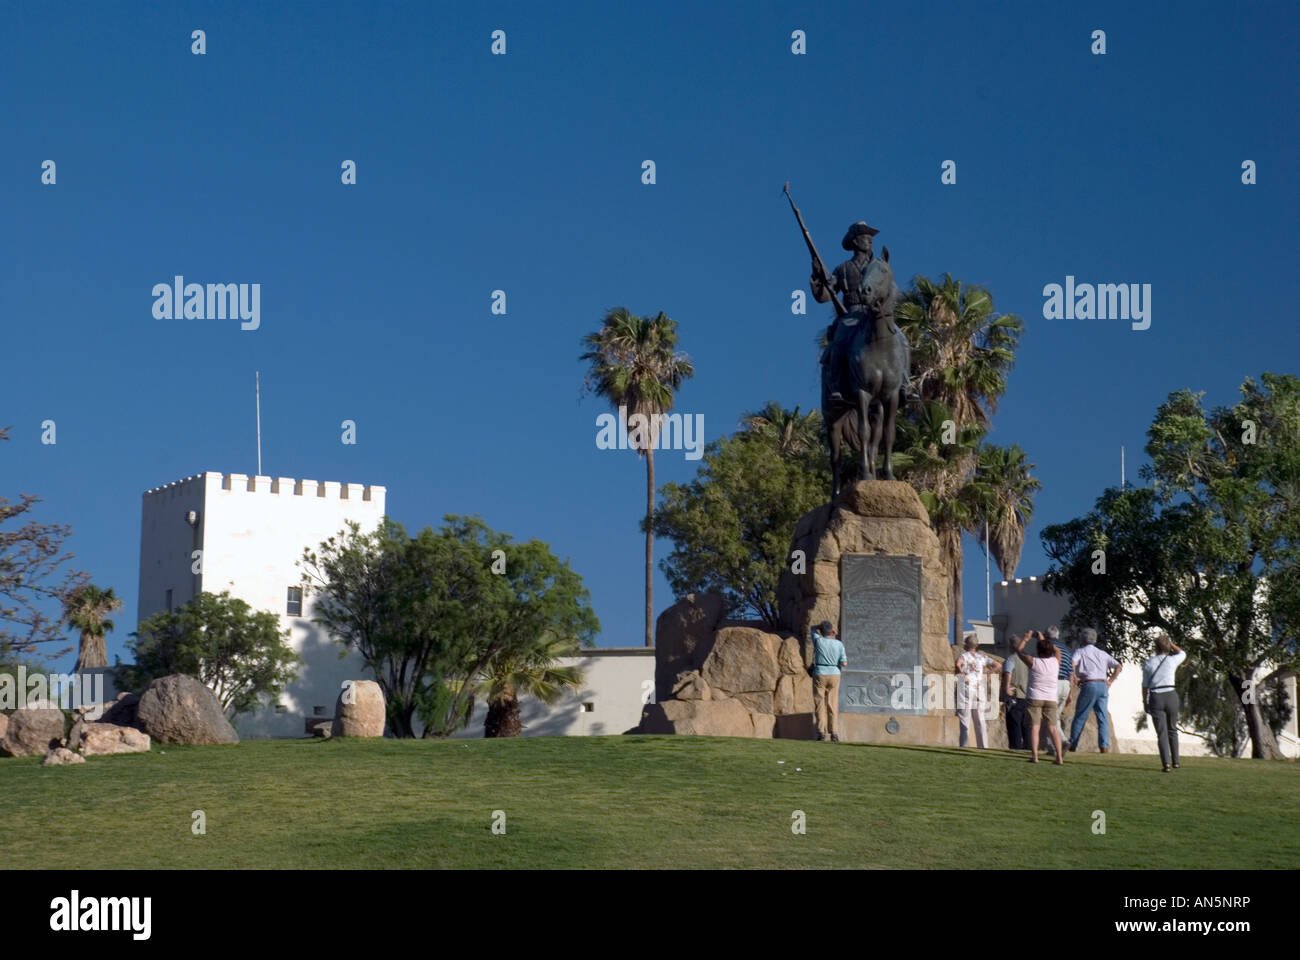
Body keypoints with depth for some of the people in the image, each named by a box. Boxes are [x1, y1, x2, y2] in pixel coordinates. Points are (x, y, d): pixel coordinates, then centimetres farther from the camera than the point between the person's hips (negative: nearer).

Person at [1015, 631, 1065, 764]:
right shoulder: (1055, 661, 0)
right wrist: (1043, 639, 31)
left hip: (1035, 698, -3)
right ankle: (1059, 756, -4)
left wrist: (1026, 637, 22)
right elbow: (1057, 650, 24)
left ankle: (1034, 755, -13)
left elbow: (1018, 650, 8)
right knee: (1053, 728, 3)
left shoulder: (1033, 662, -7)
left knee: (1034, 727, -4)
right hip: (1051, 699, 3)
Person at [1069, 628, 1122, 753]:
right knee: (1102, 718, 3)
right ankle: (1104, 746, -10)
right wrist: (1110, 681, 13)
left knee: (1080, 717, 4)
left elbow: (1072, 662, -15)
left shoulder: (1081, 651, 7)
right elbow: (1119, 666, 15)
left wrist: (1074, 677, -5)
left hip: (1089, 685, -3)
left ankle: (1072, 745, 5)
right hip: (1103, 686, 4)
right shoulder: (1102, 653, 20)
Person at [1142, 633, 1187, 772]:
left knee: (1162, 734, 0)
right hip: (1171, 697, 1)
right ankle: (1175, 761, 27)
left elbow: (1145, 685, 2)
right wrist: (1168, 641, 20)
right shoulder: (1172, 660, -1)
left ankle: (1166, 764, -16)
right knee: (1172, 729, 22)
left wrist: (1145, 703, 10)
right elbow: (1182, 654, 23)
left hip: (1155, 699, -1)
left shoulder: (1148, 662, 0)